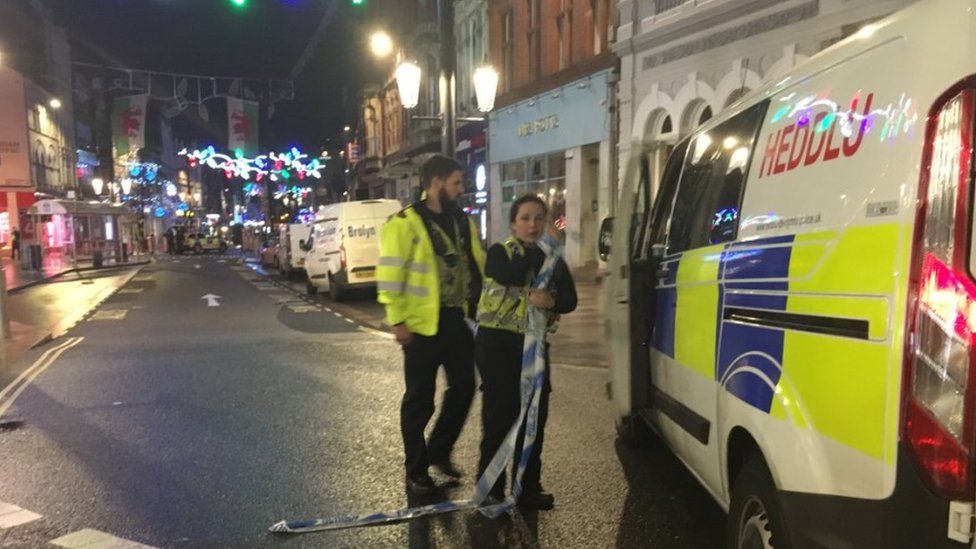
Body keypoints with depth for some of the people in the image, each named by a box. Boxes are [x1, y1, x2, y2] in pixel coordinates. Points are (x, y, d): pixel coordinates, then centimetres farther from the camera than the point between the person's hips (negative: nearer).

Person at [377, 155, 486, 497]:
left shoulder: (462, 222, 11)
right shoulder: (404, 223, -10)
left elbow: (479, 266, 18)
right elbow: (390, 276, -13)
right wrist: (397, 321, -17)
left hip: (457, 321, 7)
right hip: (423, 325, -7)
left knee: (463, 387, 13)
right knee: (420, 400, 5)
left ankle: (439, 451, 33)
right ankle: (416, 471, 20)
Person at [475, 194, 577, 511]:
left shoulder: (552, 259, 13)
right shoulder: (500, 252, 0)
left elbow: (570, 300, 3)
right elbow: (512, 276, -22)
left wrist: (551, 301, -20)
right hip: (497, 342, -4)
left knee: (534, 416, 6)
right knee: (499, 414, -2)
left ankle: (529, 487, 18)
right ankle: (490, 488, 9)